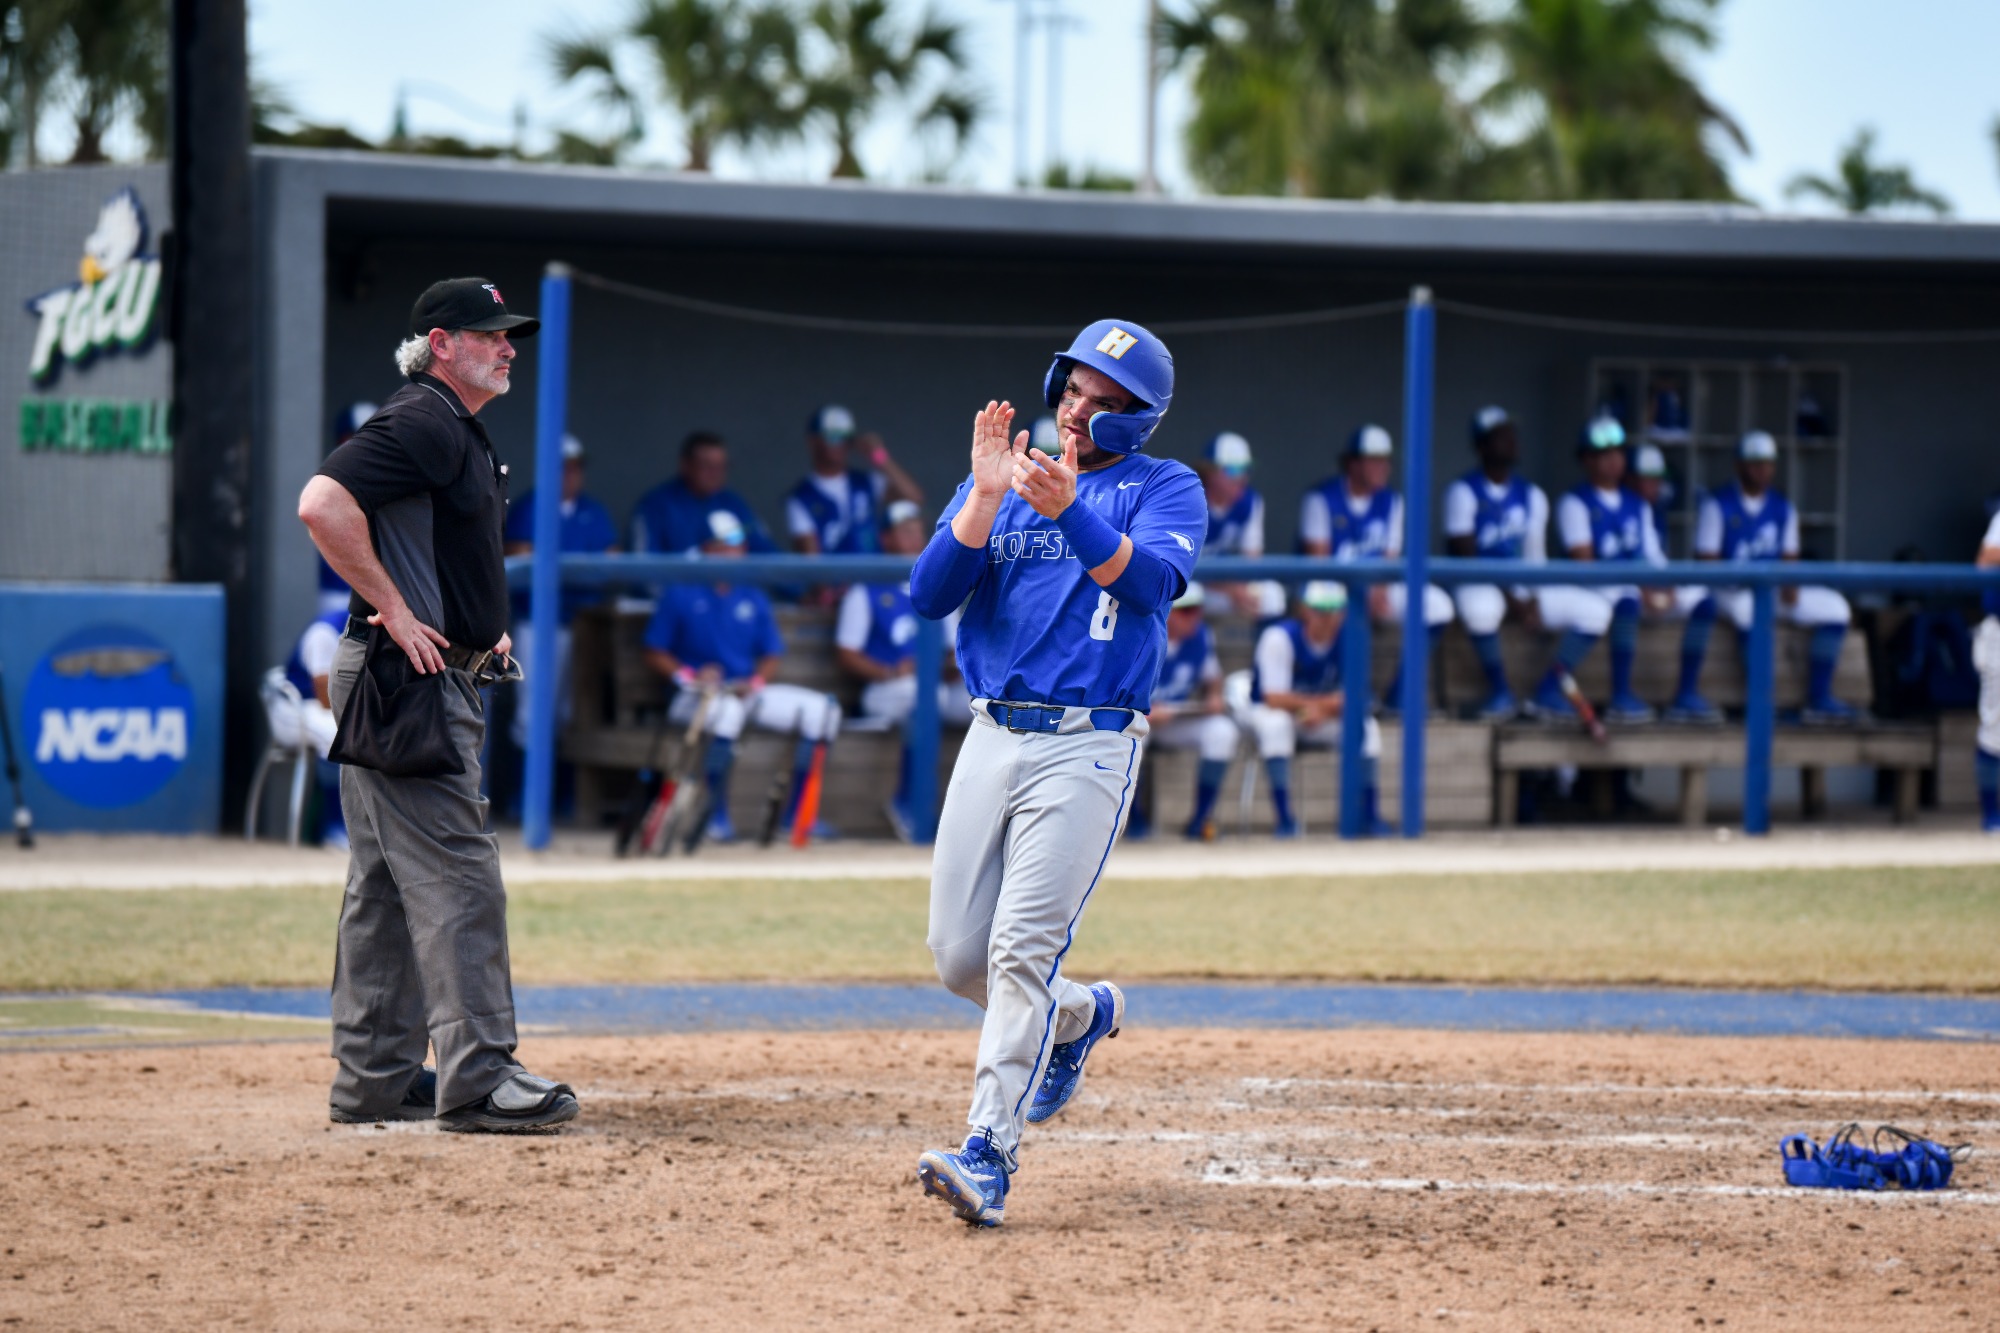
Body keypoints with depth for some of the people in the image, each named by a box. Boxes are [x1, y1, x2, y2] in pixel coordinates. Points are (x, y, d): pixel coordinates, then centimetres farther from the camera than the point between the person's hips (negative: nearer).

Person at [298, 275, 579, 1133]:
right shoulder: (420, 423, -13)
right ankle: (477, 1078, -14)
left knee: (388, 885, 12)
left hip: (442, 676, 11)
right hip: (404, 678, -11)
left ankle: (376, 1079, 15)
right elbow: (323, 503, -27)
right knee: (457, 876, -12)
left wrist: (481, 627, 17)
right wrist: (395, 612, -23)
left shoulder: (461, 434, 19)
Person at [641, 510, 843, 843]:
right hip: (695, 699, -5)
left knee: (822, 709, -13)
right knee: (727, 710, -42)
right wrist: (688, 675, -15)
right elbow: (655, 653, 2)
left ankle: (797, 812, -10)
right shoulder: (680, 594, 2)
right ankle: (718, 816, -31)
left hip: (748, 693, 5)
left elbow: (771, 655, 17)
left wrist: (756, 681, -5)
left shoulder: (754, 599, 16)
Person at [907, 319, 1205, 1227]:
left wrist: (1067, 508, -35)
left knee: (1022, 949, -16)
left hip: (1087, 749, -5)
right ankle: (1082, 1017, 37)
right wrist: (988, 497, -15)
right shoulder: (994, 483, 12)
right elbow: (930, 593, -2)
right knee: (958, 958, 7)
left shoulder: (1164, 489, 1)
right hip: (993, 736, 5)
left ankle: (988, 1153, -18)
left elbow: (1152, 580, -20)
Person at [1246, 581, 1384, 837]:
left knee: (1367, 727, -21)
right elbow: (1274, 698, -27)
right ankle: (1284, 818, -35)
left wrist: (1319, 707, -29)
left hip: (1324, 721, 4)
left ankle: (1369, 815, -13)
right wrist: (1329, 701, -25)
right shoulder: (1280, 637, -22)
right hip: (1268, 711, -4)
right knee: (1276, 725, -38)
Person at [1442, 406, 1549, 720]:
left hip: (1520, 587, 6)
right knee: (1479, 606, -42)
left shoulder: (1532, 495, 11)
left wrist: (1530, 598, -13)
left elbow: (1535, 557, 8)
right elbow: (1465, 555, -14)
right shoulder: (1464, 492, -8)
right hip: (1475, 584, -6)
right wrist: (1508, 597, -22)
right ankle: (1499, 691, -25)